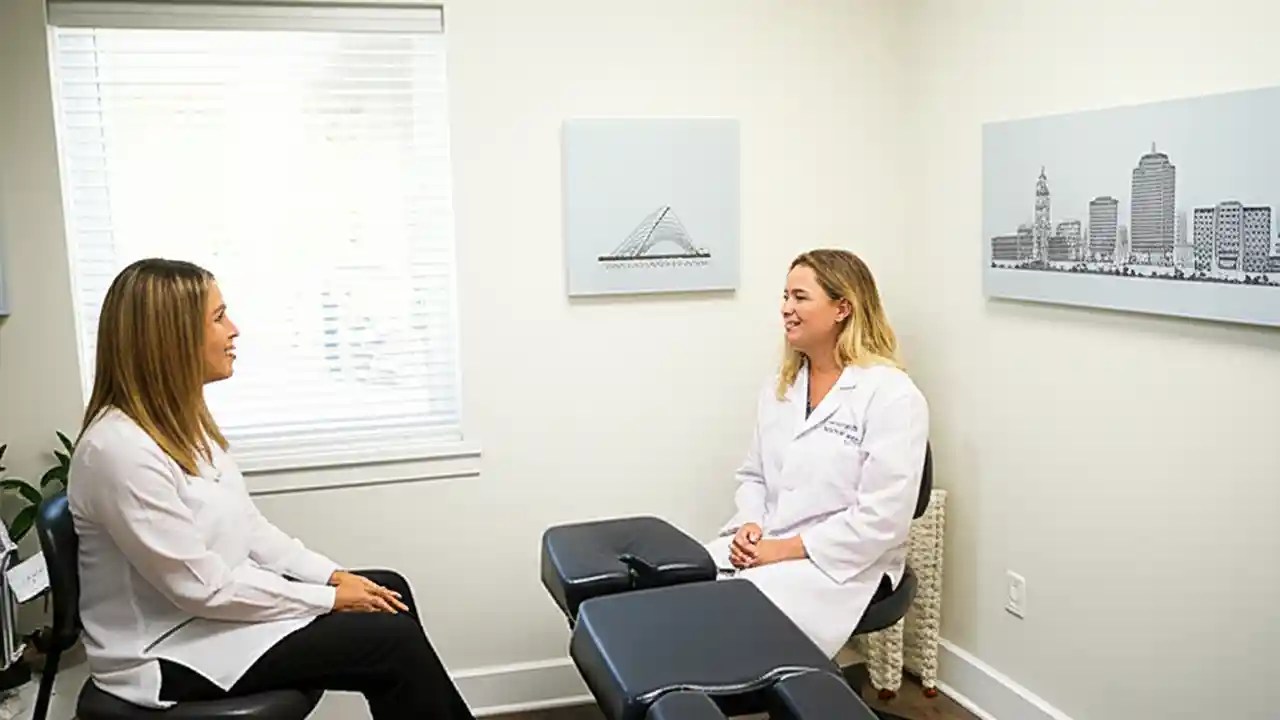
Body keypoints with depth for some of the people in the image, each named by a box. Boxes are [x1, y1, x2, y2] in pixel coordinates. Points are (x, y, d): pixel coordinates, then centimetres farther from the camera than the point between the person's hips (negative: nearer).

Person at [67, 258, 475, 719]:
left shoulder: (178, 419, 5)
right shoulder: (120, 449, -25)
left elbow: (248, 527, 8)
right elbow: (204, 588, -24)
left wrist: (334, 575, -3)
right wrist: (330, 598, -16)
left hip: (215, 604, 9)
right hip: (171, 651, -9)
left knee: (389, 591, 6)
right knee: (395, 642, -14)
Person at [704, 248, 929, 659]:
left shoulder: (892, 396, -12)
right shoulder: (779, 388, 12)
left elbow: (881, 520, -18)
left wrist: (784, 549, -17)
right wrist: (749, 526, -6)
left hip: (840, 564, -6)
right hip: (761, 548, 7)